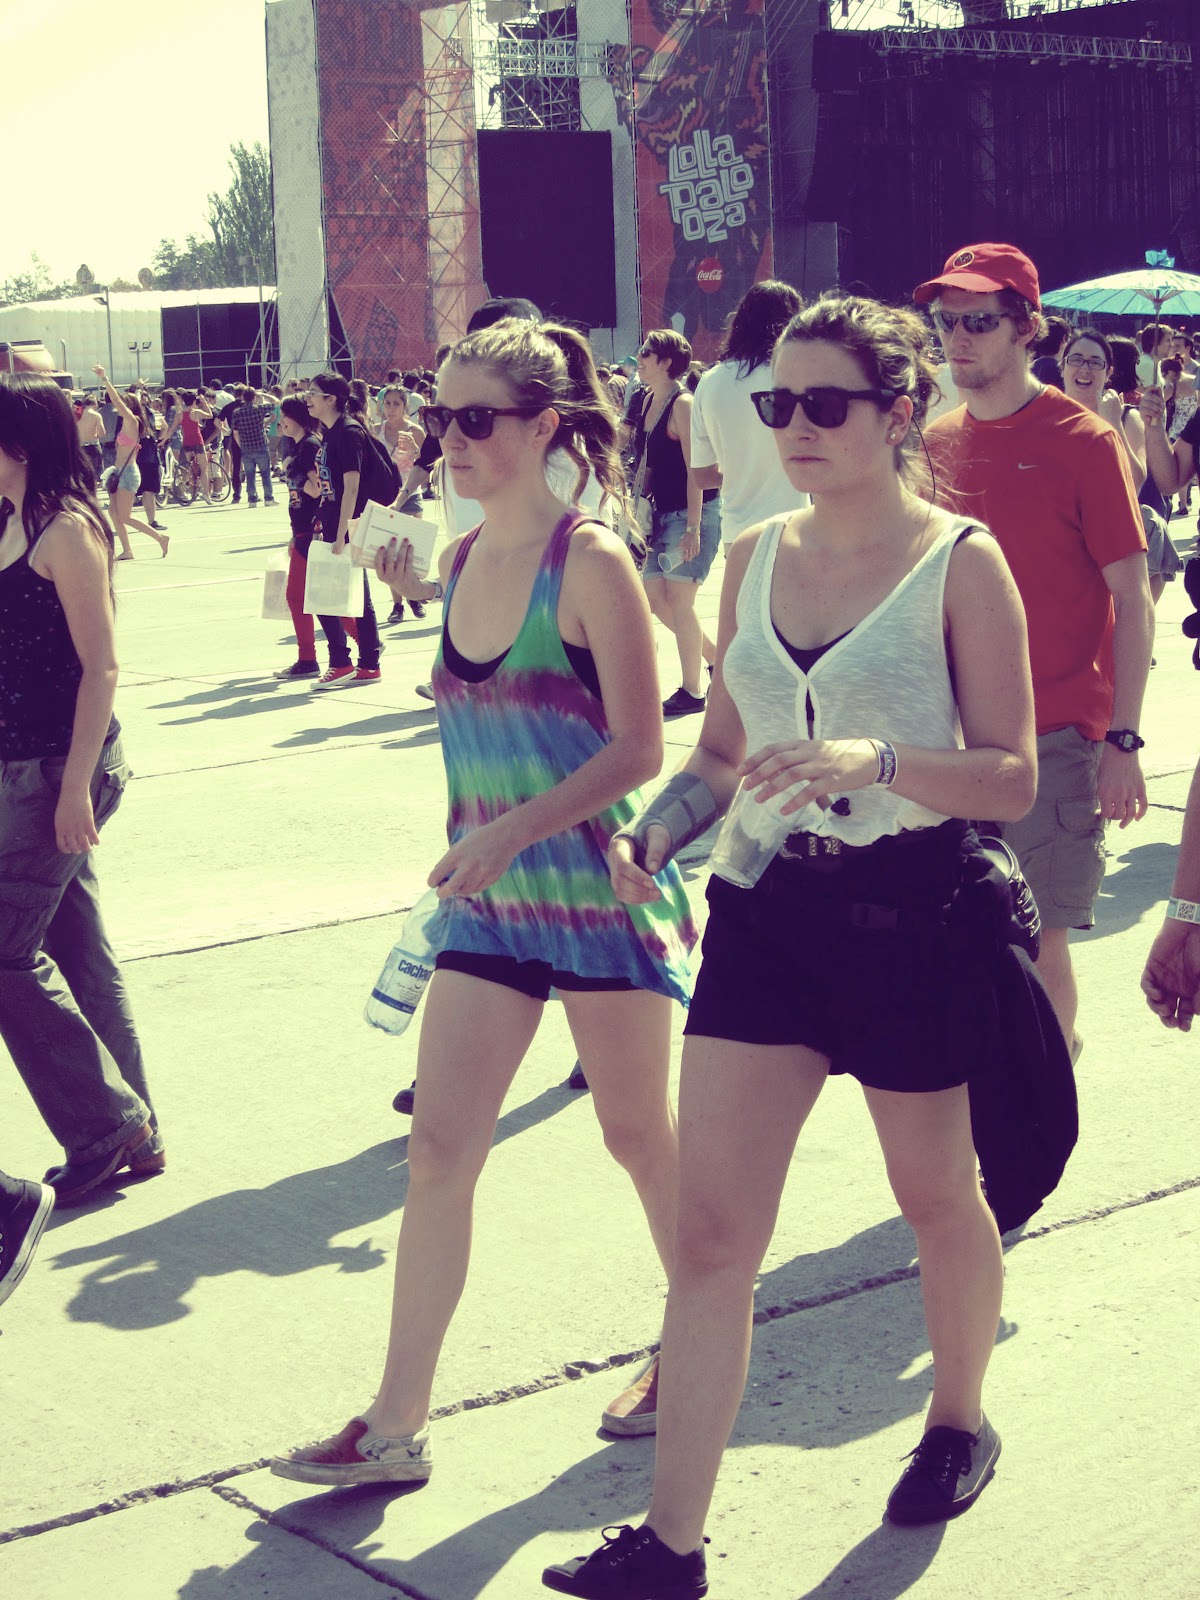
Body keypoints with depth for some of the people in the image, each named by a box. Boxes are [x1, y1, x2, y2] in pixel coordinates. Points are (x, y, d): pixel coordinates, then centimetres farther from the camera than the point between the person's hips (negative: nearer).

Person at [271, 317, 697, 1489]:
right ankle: (395, 1425, 9)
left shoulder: (589, 562, -14)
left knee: (639, 1137, 10)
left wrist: (511, 833, -23)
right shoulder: (459, 560, 6)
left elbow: (637, 748, -16)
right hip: (490, 899, 6)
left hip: (601, 887, -6)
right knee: (438, 1148, 3)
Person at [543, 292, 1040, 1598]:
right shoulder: (756, 557, 6)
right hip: (768, 904, 4)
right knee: (709, 1227, -1)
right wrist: (656, 828, -4)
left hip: (913, 907, -4)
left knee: (936, 1195, 17)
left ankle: (959, 1422, 44)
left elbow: (1012, 776, -11)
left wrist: (878, 761, -28)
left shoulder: (960, 561, -9)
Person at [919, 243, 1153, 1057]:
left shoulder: (1084, 441, -8)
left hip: (1055, 738, -5)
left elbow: (1132, 600, -8)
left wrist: (1123, 742, -14)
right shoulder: (936, 445, 7)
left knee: (1038, 937, -2)